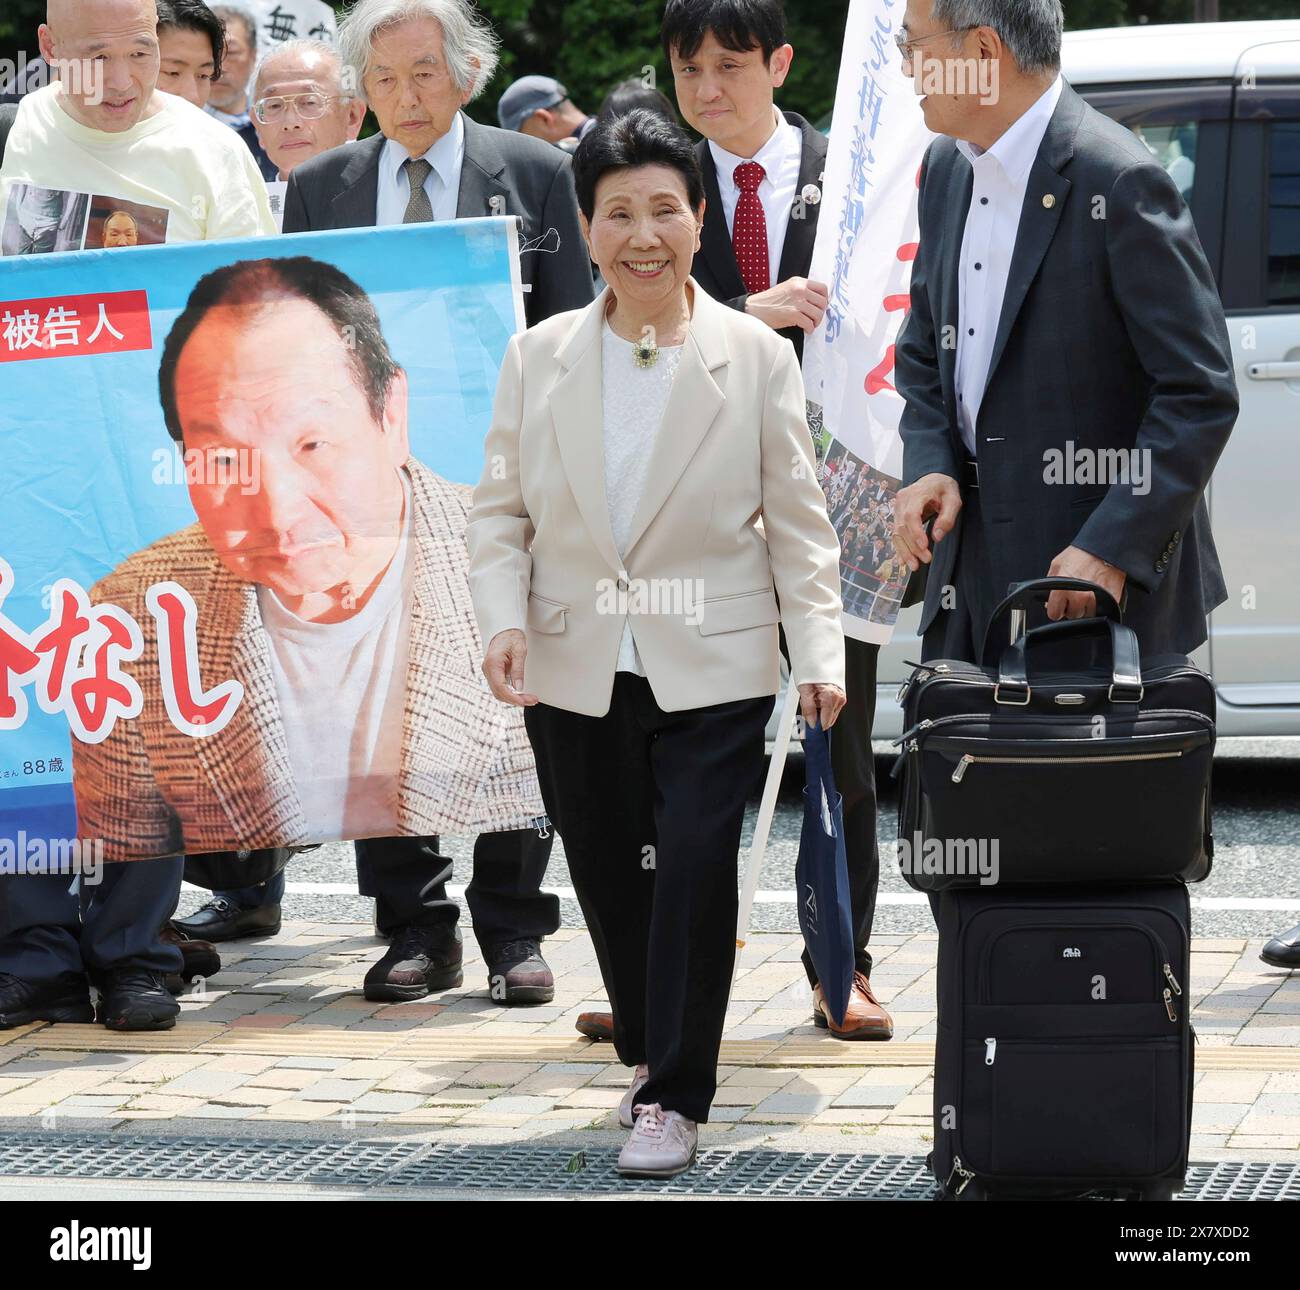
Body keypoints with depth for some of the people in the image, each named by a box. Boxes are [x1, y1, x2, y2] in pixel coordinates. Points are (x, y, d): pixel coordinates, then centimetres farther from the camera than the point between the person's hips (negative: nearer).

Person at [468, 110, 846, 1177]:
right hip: (575, 672, 3)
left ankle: (674, 1095, 0)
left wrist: (820, 654, -9)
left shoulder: (758, 358, -2)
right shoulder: (540, 358, 4)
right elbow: (501, 509, 7)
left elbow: (797, 520, 0)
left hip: (713, 671, -2)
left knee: (695, 867, -11)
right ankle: (650, 1051, 30)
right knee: (609, 875, 10)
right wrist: (504, 620, -9)